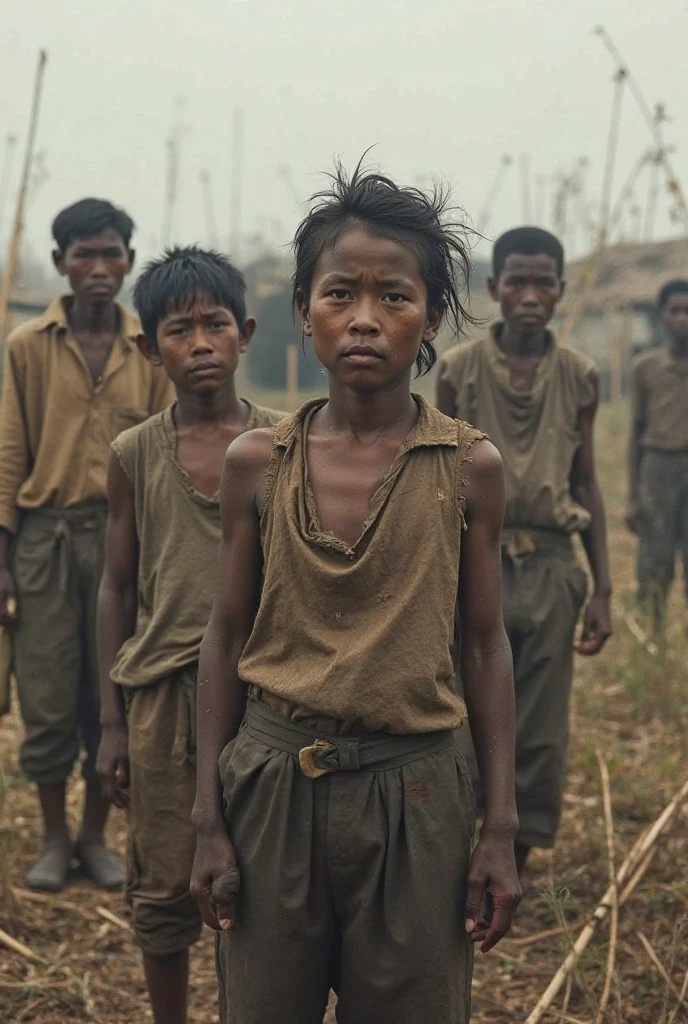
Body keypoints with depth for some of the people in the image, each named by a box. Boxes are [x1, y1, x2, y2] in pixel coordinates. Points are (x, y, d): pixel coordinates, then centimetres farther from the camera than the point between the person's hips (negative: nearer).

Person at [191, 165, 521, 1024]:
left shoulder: (468, 467, -4)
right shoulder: (257, 463, -2)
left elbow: (485, 646, 1)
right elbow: (226, 638, 3)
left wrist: (500, 830, 0)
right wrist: (208, 821, 2)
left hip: (414, 791, -1)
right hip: (272, 783, 1)